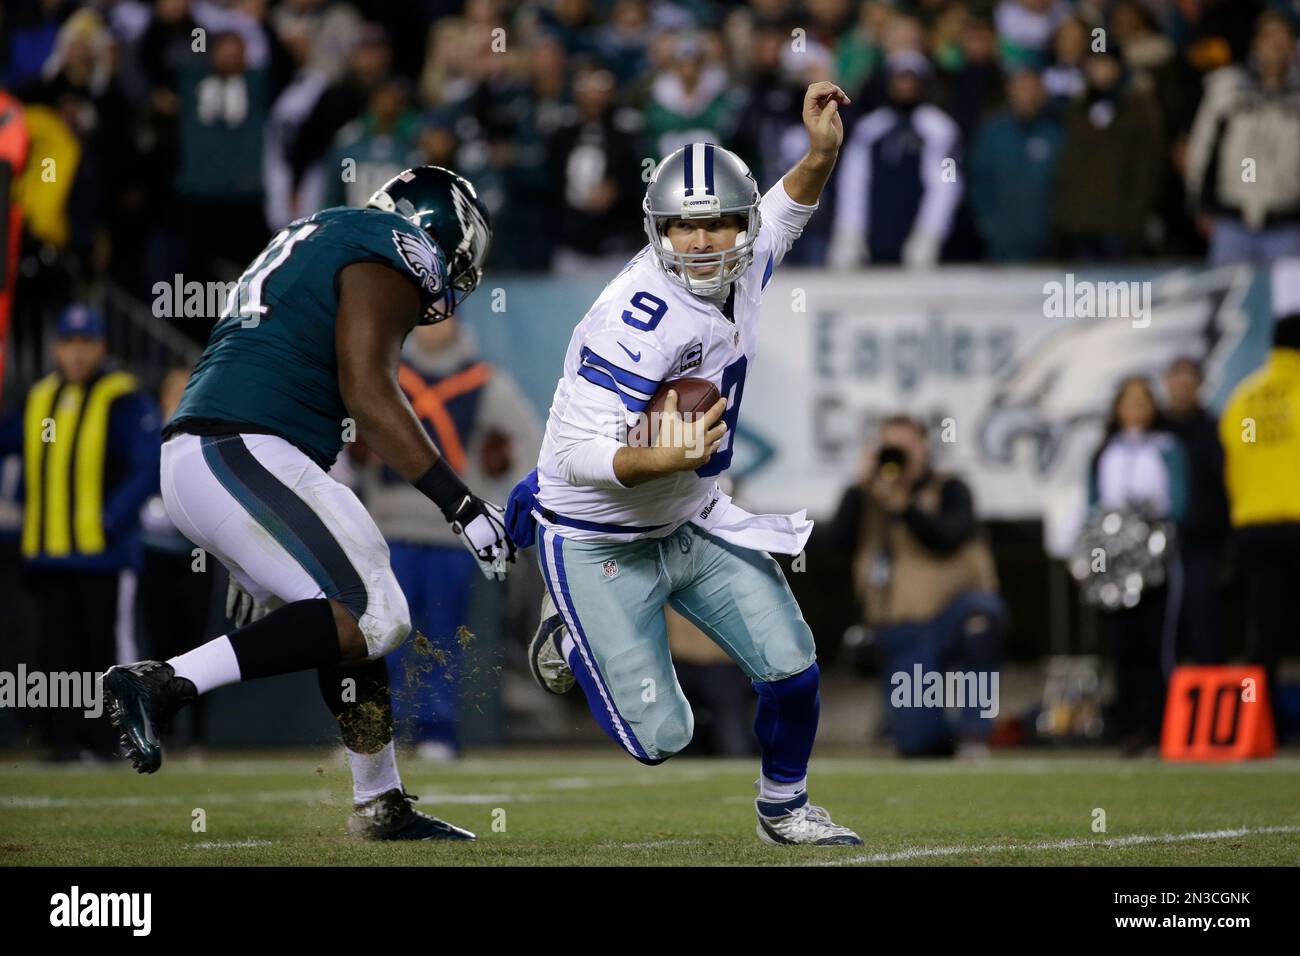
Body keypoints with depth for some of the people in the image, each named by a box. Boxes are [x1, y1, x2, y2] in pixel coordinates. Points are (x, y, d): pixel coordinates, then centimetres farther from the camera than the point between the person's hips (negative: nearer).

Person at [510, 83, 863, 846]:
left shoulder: (740, 270, -8)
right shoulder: (640, 319, -32)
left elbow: (784, 213, 17)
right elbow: (581, 454, -32)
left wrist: (822, 151, -1)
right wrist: (661, 460, -50)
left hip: (697, 524, 7)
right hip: (600, 545, -7)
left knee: (792, 670, 0)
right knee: (661, 738, -4)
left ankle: (784, 808, 29)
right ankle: (574, 637, 26)